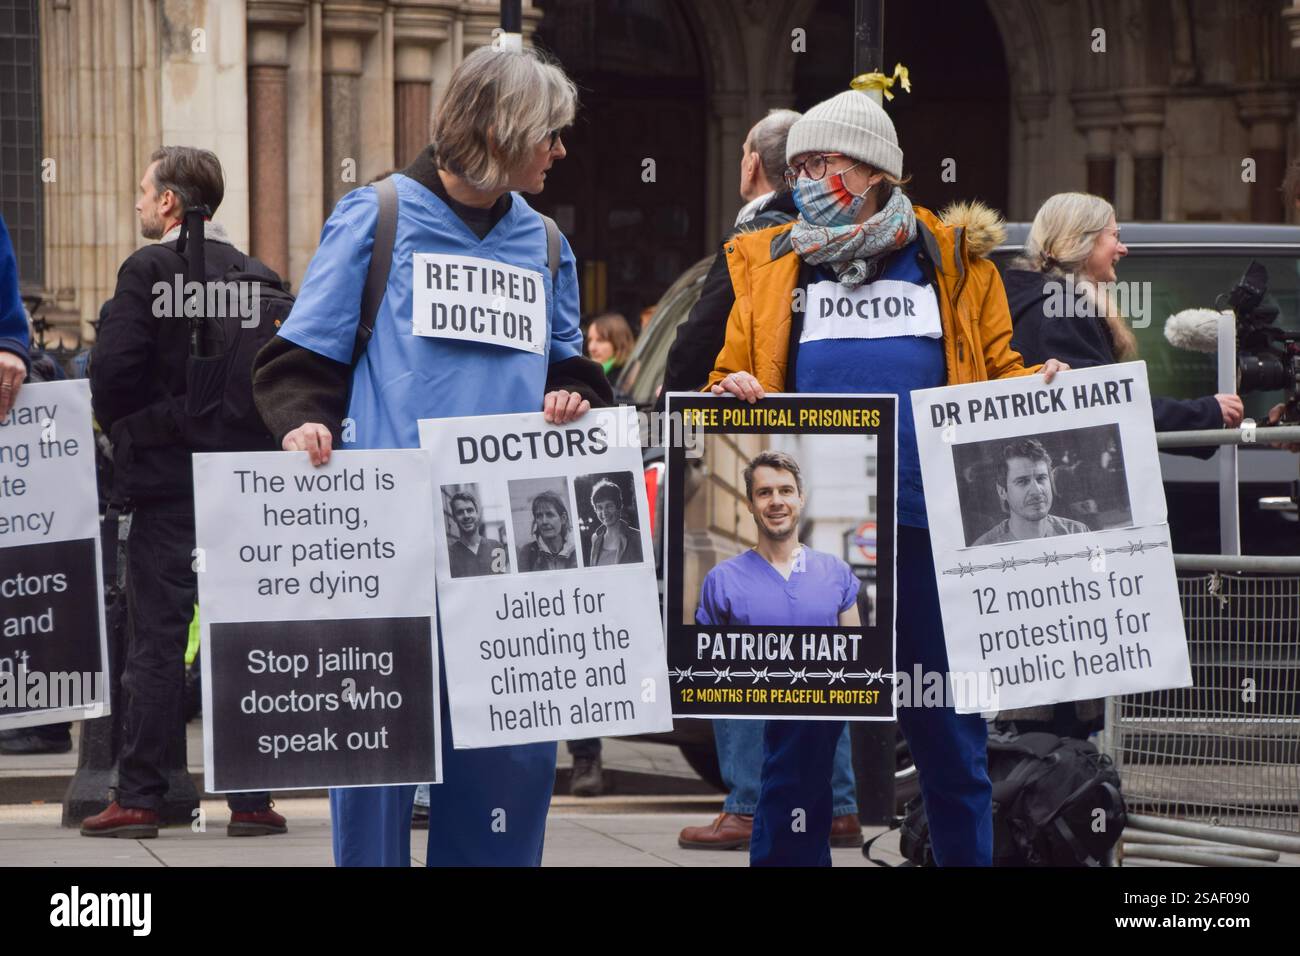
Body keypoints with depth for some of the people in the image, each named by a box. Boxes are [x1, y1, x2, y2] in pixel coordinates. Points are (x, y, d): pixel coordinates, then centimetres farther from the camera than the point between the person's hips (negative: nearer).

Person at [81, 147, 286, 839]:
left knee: (157, 637, -2)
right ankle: (251, 799, 6)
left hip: (166, 473, -4)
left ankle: (139, 798, -2)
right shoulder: (257, 276, 6)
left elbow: (112, 366, -15)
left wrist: (123, 433, 2)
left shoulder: (148, 269, -9)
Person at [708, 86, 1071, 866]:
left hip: (929, 524, -1)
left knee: (950, 729, 4)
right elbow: (730, 379, 14)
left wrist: (1038, 388, -9)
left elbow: (998, 372, 12)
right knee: (797, 733, 4)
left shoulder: (952, 260, 11)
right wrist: (733, 395, -8)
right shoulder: (771, 266, 13)